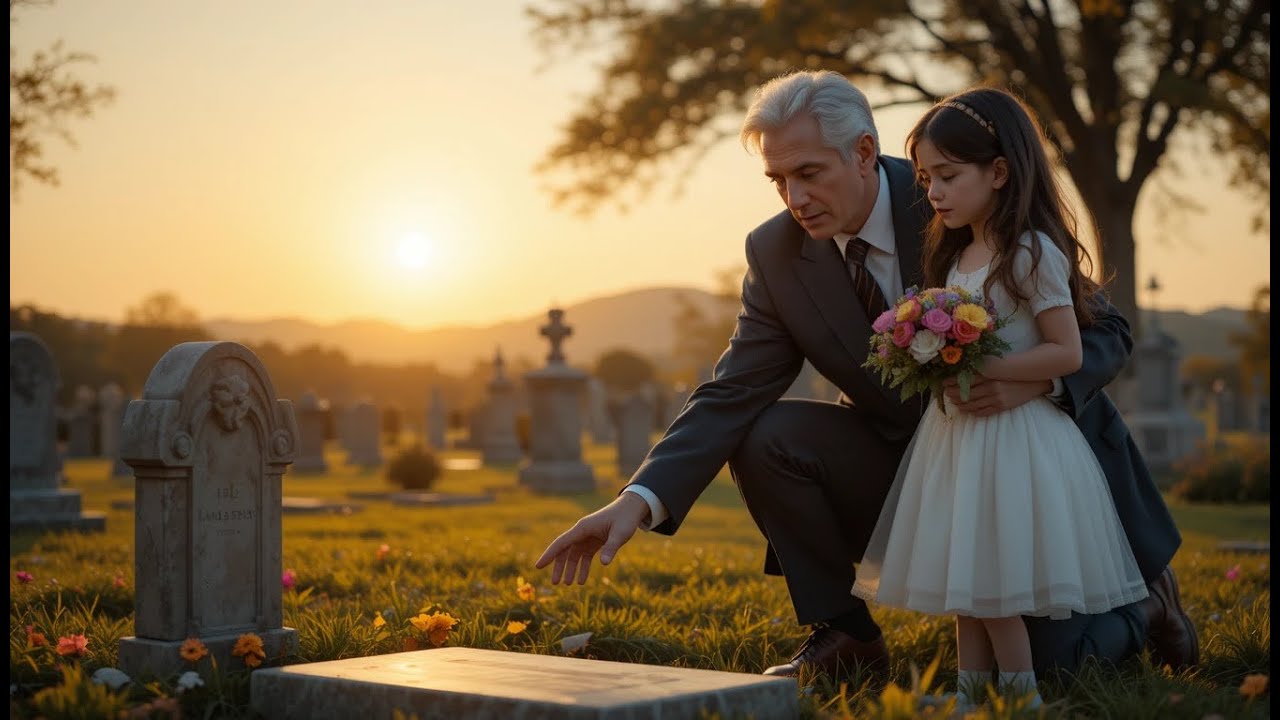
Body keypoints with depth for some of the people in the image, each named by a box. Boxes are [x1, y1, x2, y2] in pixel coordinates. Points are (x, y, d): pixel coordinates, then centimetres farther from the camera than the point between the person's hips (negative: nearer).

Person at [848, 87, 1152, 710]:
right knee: (966, 575, 11)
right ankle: (971, 696, 20)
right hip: (960, 431, 8)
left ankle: (1021, 698, 10)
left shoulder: (1032, 253, -14)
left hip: (1015, 436, -8)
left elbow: (1067, 353, -17)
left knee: (994, 578, -3)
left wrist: (979, 367, -23)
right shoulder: (956, 256, 11)